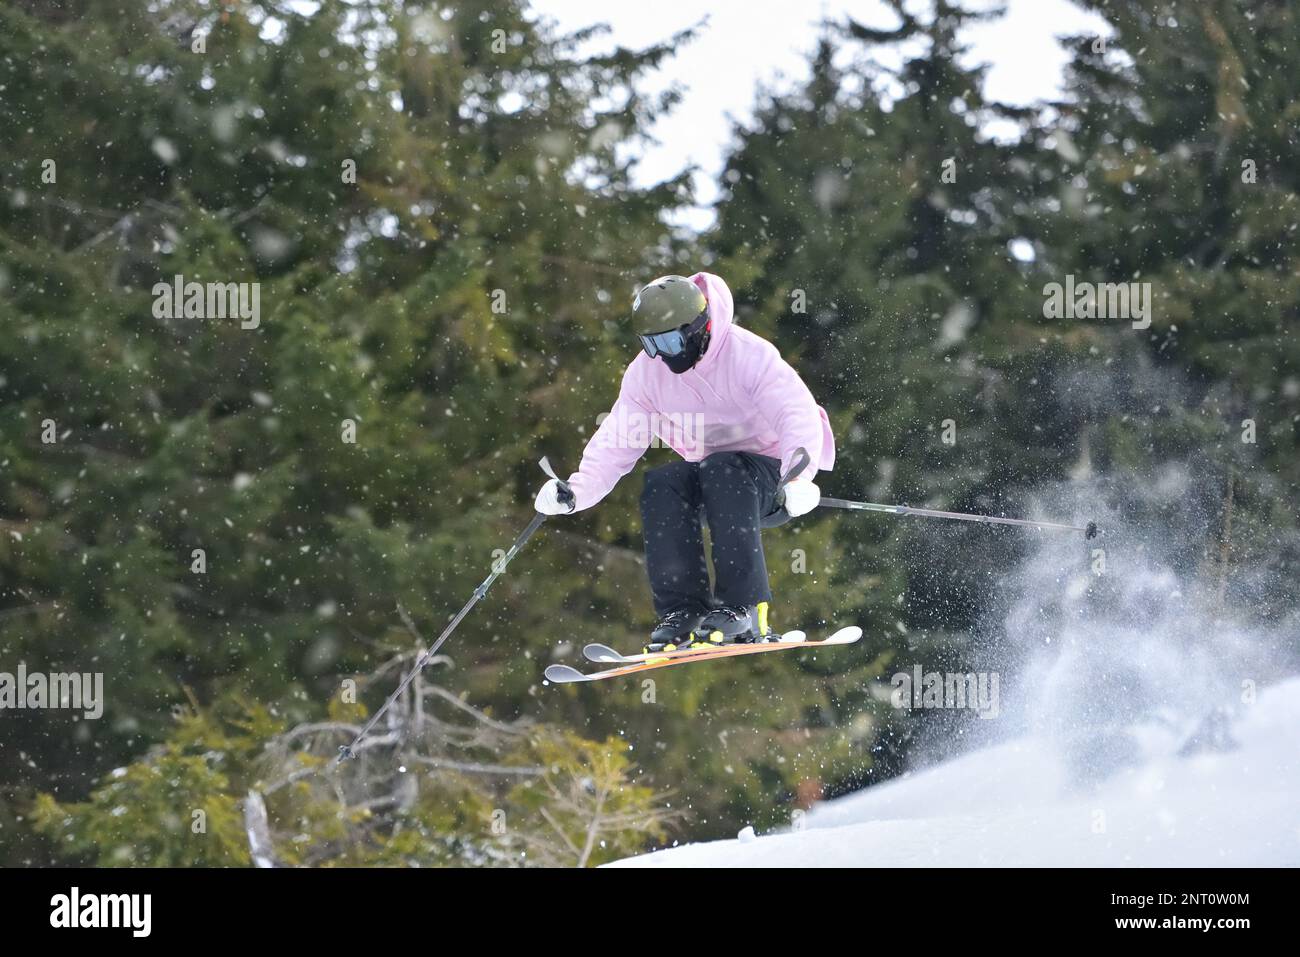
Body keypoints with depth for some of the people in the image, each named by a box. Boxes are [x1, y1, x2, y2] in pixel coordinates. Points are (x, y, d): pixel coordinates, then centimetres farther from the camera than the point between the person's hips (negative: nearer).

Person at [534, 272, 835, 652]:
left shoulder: (749, 356, -21)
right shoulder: (646, 372, -4)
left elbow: (800, 418, -29)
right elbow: (616, 442, -2)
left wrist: (798, 478, -47)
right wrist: (577, 491, -19)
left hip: (774, 479, -5)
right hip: (708, 479, 5)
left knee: (721, 470, -36)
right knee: (660, 484, -25)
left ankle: (745, 609, -35)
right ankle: (683, 611, -24)